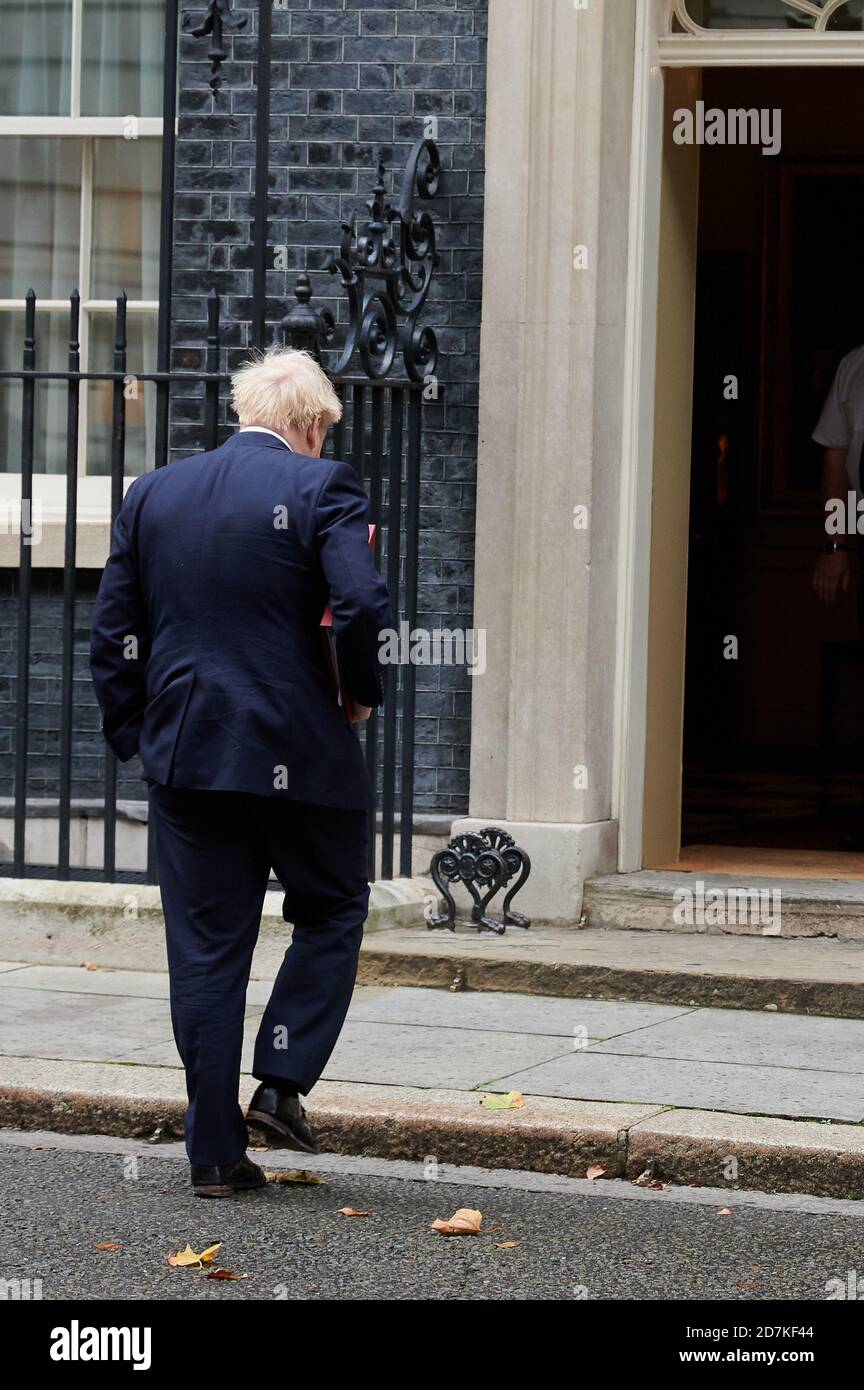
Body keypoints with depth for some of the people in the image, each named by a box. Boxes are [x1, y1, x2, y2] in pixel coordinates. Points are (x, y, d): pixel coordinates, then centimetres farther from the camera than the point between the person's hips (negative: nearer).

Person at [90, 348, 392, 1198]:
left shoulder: (152, 495, 8)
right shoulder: (322, 489, -7)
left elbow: (112, 632, 8)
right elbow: (361, 607, -20)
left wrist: (133, 737, 14)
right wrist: (362, 694, -2)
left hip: (184, 754, 4)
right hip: (299, 755, -4)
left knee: (205, 950, 7)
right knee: (332, 911, 18)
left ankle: (215, 1153, 8)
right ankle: (282, 1084, 6)